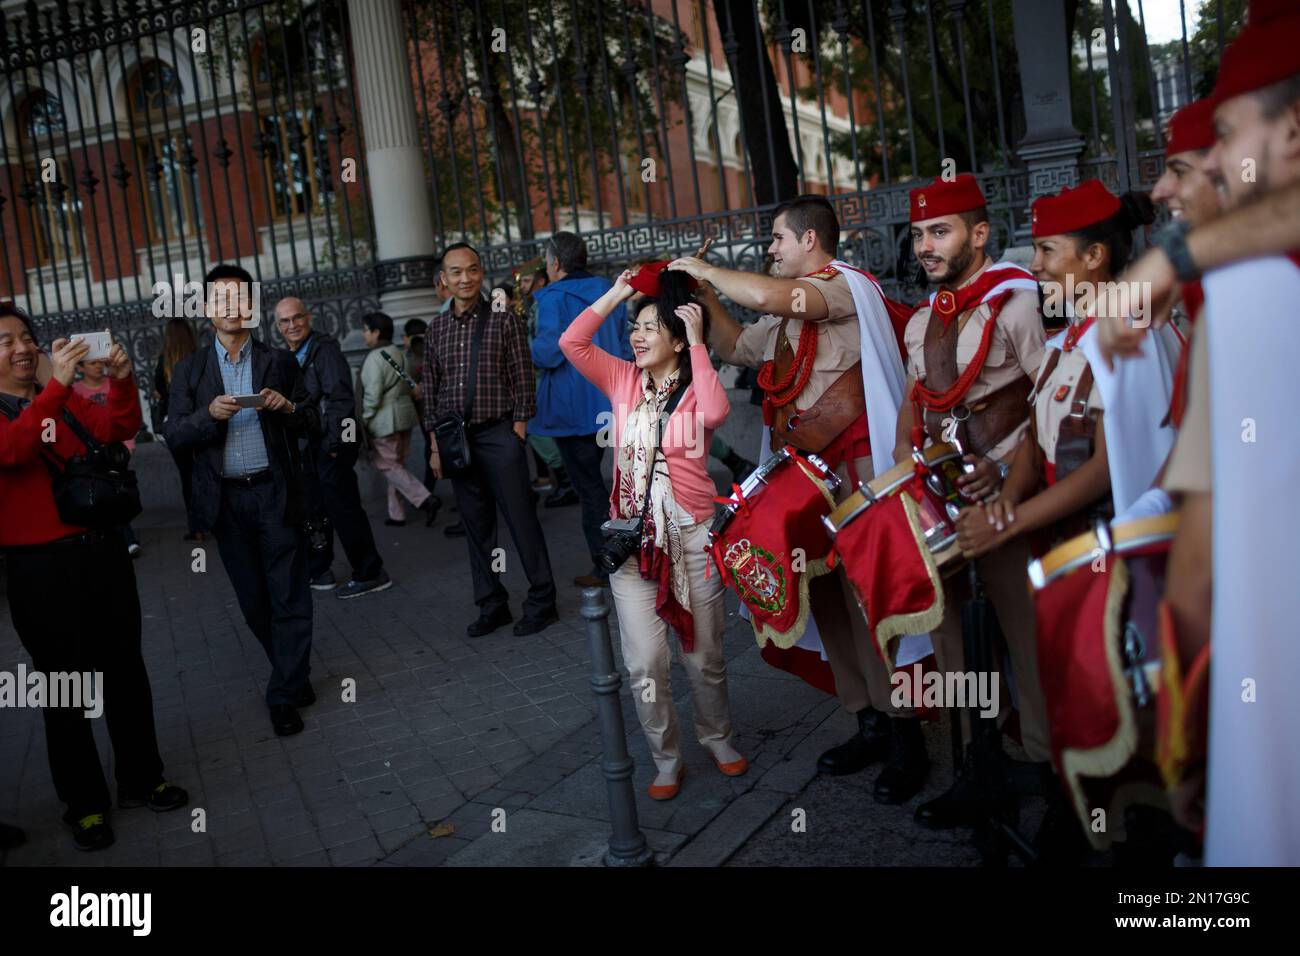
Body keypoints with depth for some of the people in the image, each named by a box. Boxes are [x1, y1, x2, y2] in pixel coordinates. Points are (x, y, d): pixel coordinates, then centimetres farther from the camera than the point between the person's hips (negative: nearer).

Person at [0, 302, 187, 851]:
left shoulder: (67, 400, 10)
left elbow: (118, 429, -3)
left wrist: (121, 379, -22)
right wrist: (55, 385, -34)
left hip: (102, 551, 5)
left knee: (125, 670, 13)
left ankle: (140, 779, 28)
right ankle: (84, 802, 19)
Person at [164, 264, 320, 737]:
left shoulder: (279, 362, 5)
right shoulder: (190, 370, 8)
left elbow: (314, 425, 5)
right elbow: (174, 433, -1)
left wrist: (288, 407, -15)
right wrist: (210, 414, -19)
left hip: (276, 493, -2)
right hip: (225, 499, 2)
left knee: (289, 596, -3)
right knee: (253, 600, 11)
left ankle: (285, 694, 5)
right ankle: (293, 672, 29)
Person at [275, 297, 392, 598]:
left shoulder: (324, 348, -10)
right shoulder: (289, 357, 15)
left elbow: (340, 396, -17)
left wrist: (335, 442, -21)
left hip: (330, 445, -9)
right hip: (307, 447, 9)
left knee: (343, 507, -6)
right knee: (315, 509, 16)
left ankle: (370, 573, 2)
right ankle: (317, 570, 27)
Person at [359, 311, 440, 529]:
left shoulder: (375, 358, -15)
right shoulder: (402, 354, 11)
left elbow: (372, 396, -18)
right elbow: (412, 386, 14)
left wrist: (364, 420, -8)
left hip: (385, 420, -9)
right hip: (405, 414, 9)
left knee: (388, 465, -2)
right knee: (396, 464, 14)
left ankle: (425, 499, -15)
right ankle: (396, 513, 17)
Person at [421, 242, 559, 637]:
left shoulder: (503, 319, -1)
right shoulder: (437, 327, 10)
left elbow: (523, 376, -2)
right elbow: (431, 387, 13)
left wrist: (519, 427, -7)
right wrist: (436, 444, 9)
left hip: (499, 433, -4)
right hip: (456, 438, 4)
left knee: (520, 518, -3)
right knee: (476, 525, 9)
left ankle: (541, 601, 8)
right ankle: (492, 605, 18)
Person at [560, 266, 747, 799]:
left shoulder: (696, 386, -2)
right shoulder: (623, 379, 5)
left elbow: (715, 413, -26)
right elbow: (571, 343, -6)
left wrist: (697, 344, -20)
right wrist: (615, 294, -6)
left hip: (691, 534, -1)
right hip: (631, 536, 2)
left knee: (704, 655, 12)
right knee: (645, 662, -1)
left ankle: (717, 738, 36)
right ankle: (666, 759, 18)